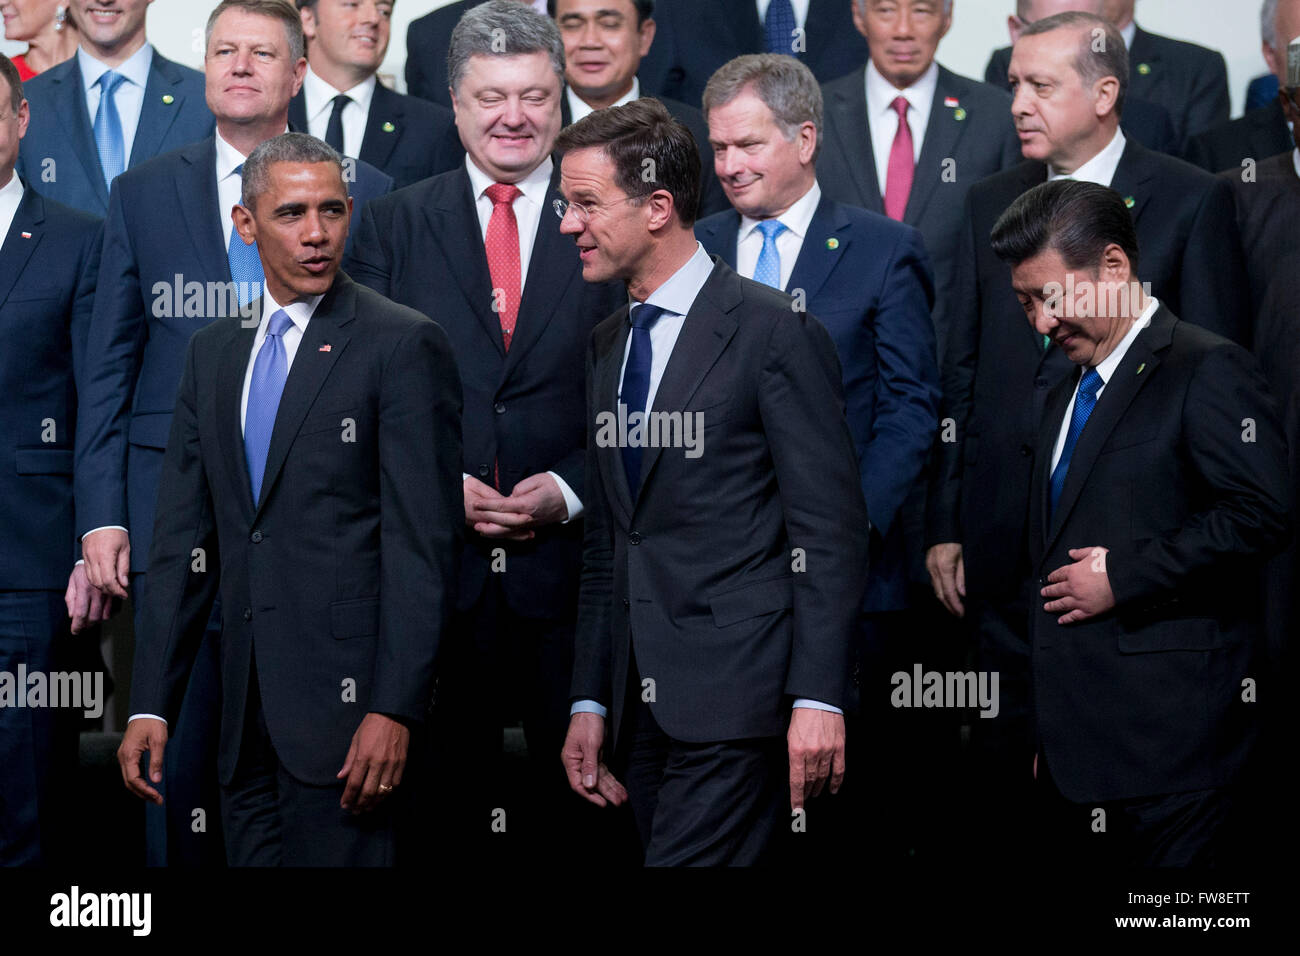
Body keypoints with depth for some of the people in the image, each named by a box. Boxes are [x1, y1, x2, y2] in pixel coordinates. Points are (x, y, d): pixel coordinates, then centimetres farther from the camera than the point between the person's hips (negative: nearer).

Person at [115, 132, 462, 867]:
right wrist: (152, 702, 9)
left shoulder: (405, 345, -4)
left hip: (348, 697, -6)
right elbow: (184, 537, 15)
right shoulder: (214, 352, 15)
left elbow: (424, 543, -10)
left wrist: (395, 709, -16)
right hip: (248, 709, 6)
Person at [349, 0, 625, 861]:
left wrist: (571, 489, -11)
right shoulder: (395, 224, 8)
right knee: (452, 796, 7)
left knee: (578, 790, 3)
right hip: (434, 560, 1)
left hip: (572, 556, -1)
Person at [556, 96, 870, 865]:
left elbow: (831, 533, -10)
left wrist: (818, 698, -16)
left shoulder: (775, 331, -6)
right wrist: (592, 701, 16)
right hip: (643, 704, 7)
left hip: (738, 699, -7)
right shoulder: (608, 346, 17)